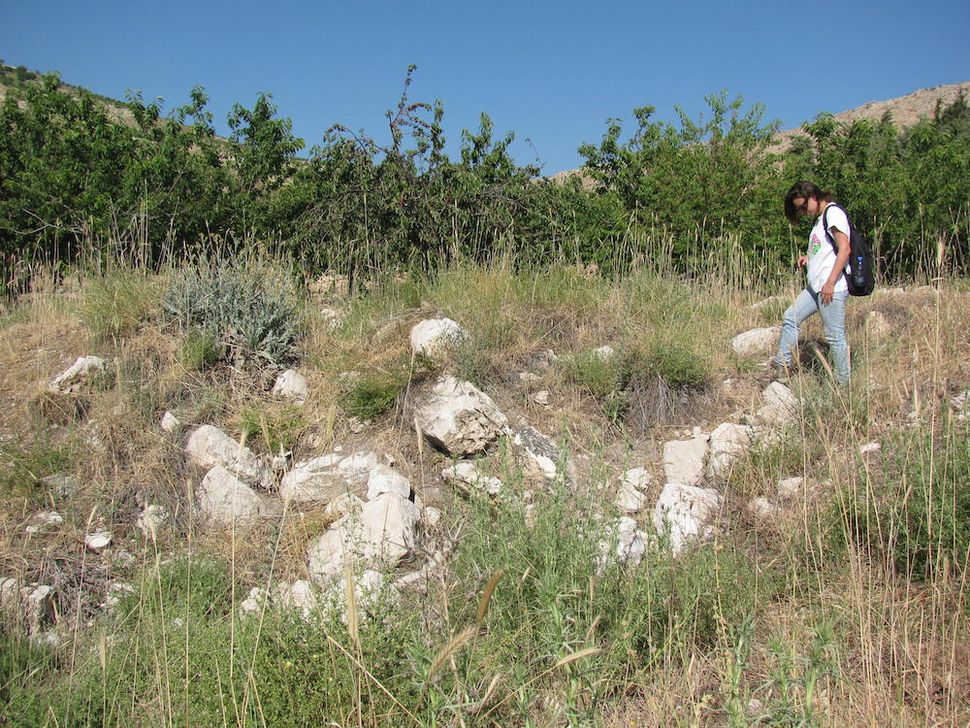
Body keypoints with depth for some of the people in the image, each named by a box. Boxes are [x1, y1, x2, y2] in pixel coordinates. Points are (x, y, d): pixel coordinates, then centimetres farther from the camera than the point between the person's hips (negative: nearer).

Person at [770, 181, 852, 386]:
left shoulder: (833, 213, -9)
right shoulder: (820, 218, 19)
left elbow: (844, 249, -18)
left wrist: (830, 283, -21)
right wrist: (809, 257, 7)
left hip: (832, 288, -10)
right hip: (815, 286, 10)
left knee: (835, 336, -5)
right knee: (790, 318, 13)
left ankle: (843, 383, 4)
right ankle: (781, 364, 21)